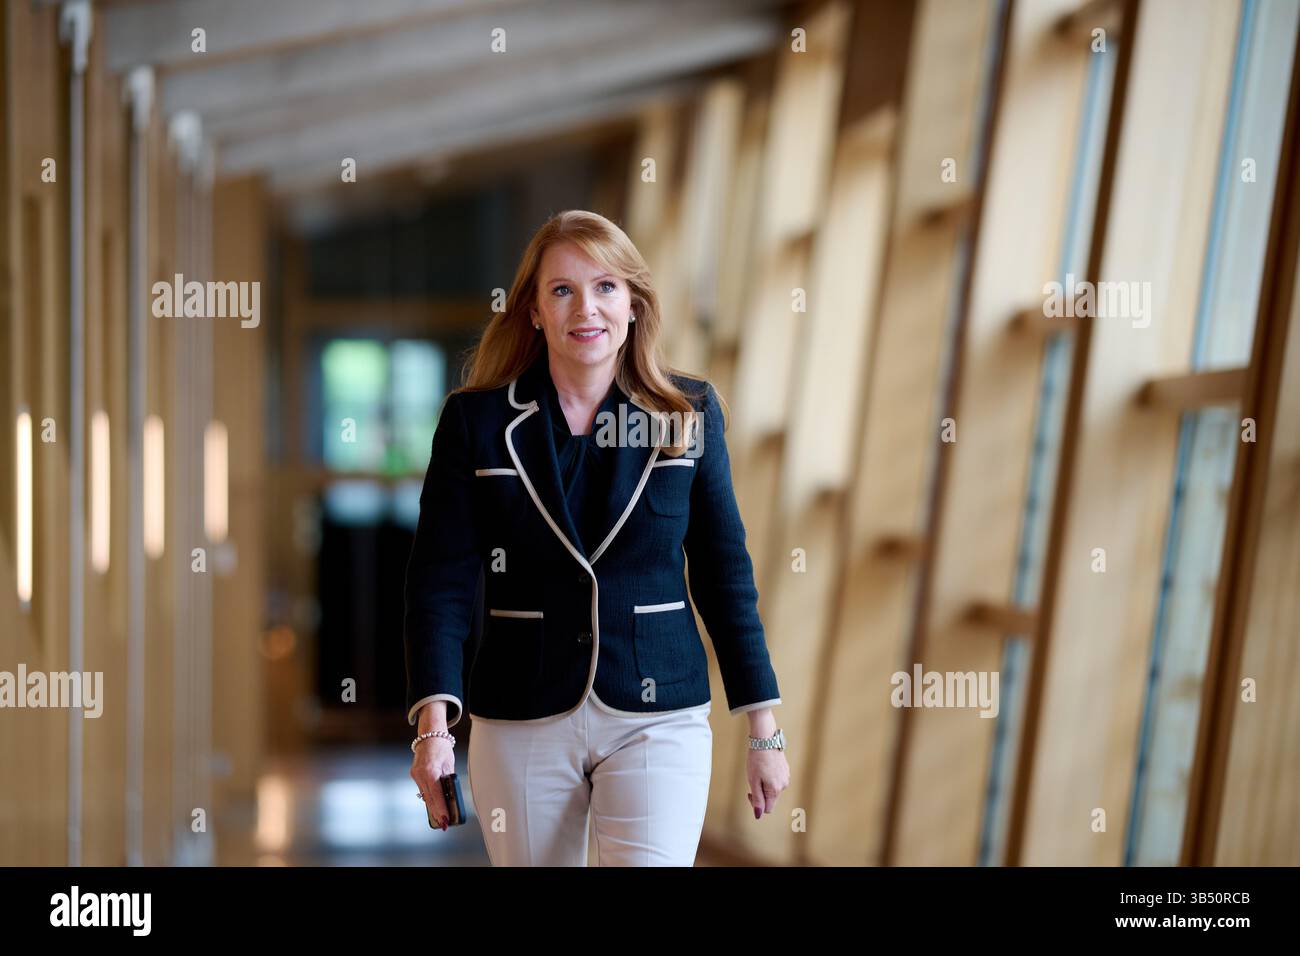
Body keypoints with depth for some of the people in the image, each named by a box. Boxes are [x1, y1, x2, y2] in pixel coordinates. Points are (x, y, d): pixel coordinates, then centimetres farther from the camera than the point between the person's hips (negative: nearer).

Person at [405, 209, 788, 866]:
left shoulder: (691, 413, 0)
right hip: (520, 724, 1)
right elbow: (441, 580, -5)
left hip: (658, 719, 0)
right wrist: (434, 726, -18)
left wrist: (764, 732, 4)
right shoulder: (476, 419, -2)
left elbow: (725, 575, 4)